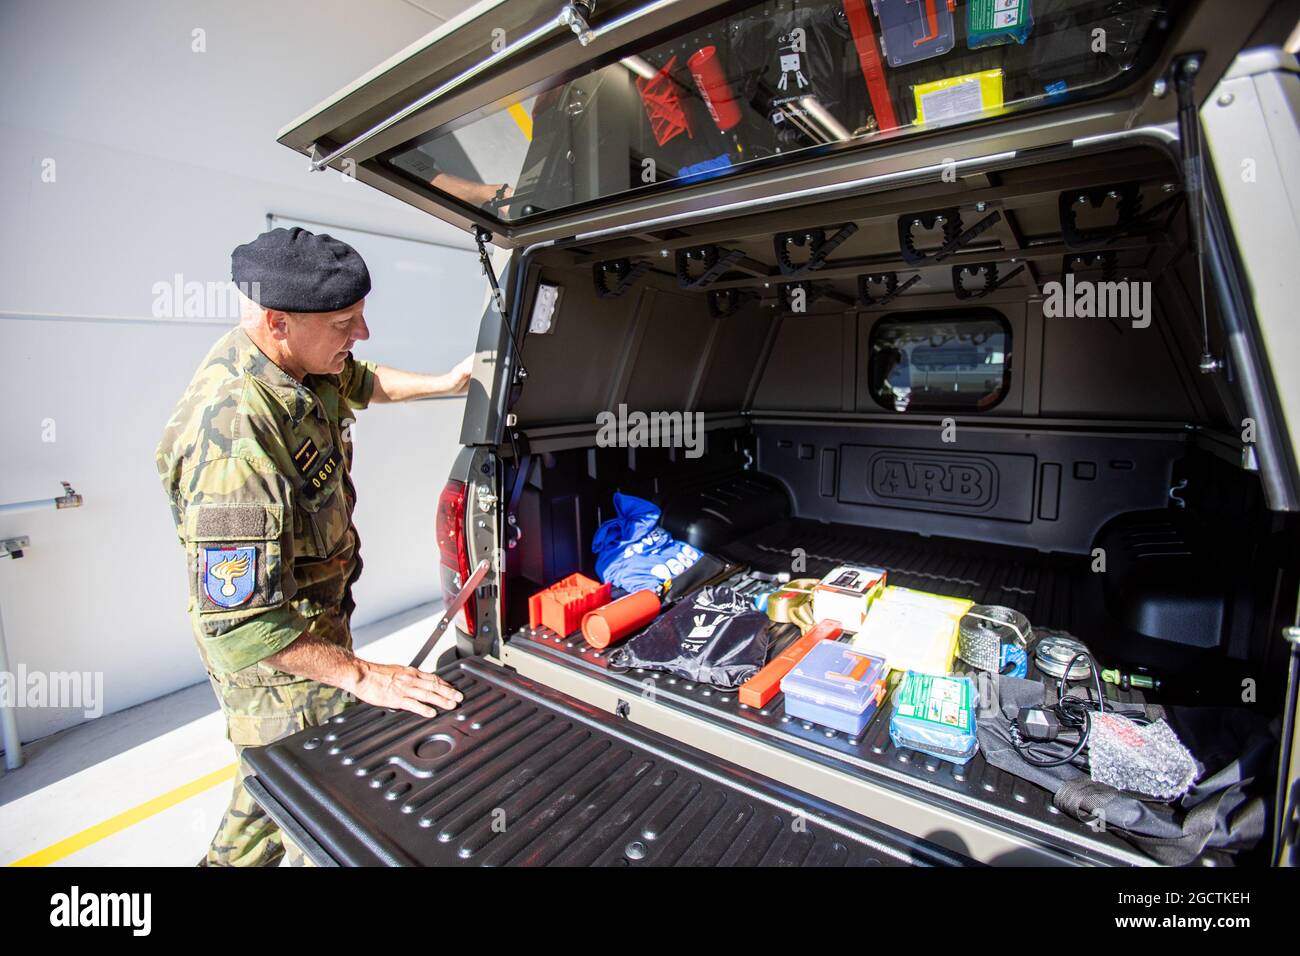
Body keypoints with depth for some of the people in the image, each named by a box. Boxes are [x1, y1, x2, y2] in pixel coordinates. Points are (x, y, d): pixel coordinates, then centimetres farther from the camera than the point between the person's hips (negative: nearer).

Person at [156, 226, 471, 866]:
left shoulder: (297, 360, -7)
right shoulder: (234, 434, -36)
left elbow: (361, 382, 18)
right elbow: (240, 621, -34)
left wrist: (443, 384, 9)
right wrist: (360, 676, -28)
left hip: (316, 610, 9)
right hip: (272, 648, -9)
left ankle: (234, 857, 56)